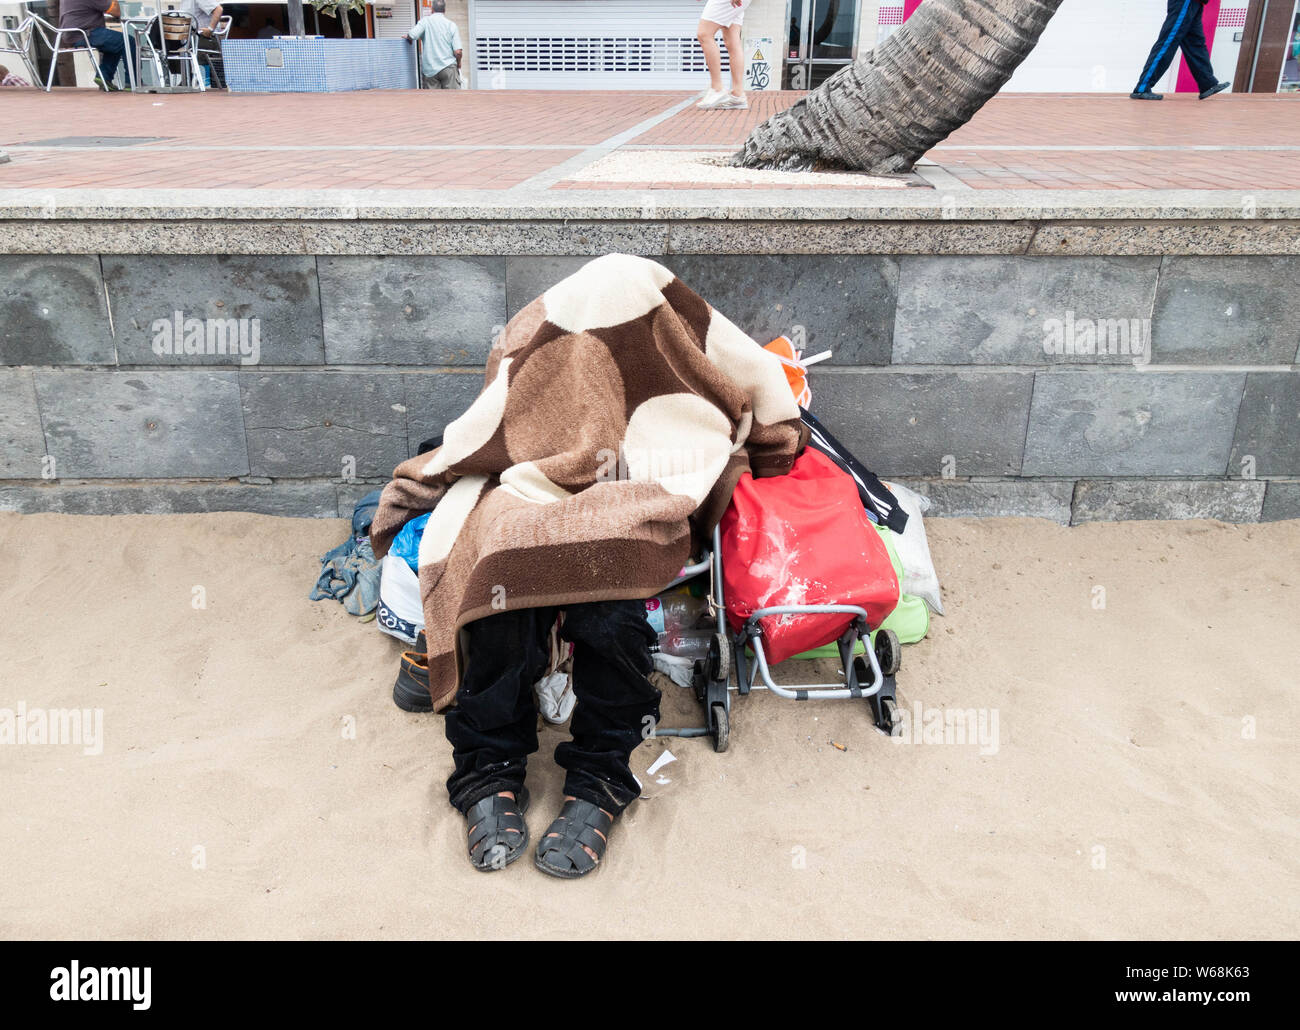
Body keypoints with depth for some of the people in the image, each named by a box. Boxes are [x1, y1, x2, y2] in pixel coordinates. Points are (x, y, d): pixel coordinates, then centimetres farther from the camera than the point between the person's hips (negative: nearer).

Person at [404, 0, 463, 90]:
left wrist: (407, 37, 9)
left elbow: (412, 35, -15)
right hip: (448, 68, -1)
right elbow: (458, 52, -6)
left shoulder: (425, 21, 0)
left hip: (430, 70, 1)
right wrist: (458, 63, 14)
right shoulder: (451, 25, 0)